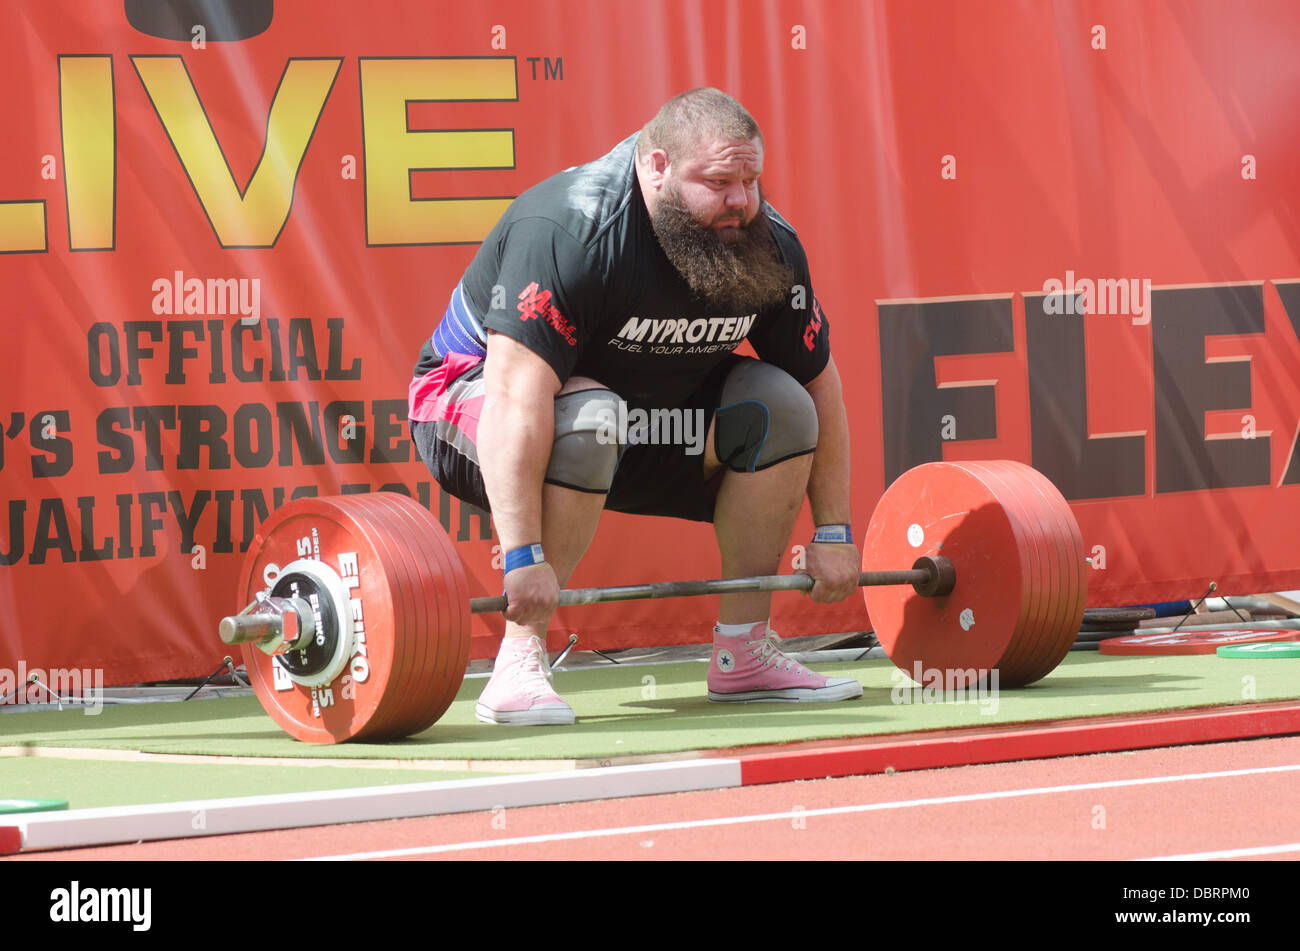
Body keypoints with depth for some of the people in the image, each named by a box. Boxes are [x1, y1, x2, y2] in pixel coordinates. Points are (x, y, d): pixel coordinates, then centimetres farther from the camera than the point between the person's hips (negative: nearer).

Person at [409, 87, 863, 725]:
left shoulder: (768, 245, -10)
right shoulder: (572, 230, -32)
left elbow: (819, 383, 2)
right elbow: (517, 397, -38)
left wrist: (834, 534, -3)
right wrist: (524, 558, -43)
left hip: (645, 410, 6)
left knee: (777, 405, -14)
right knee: (587, 419, -38)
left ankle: (744, 655, -4)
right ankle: (519, 663, -30)